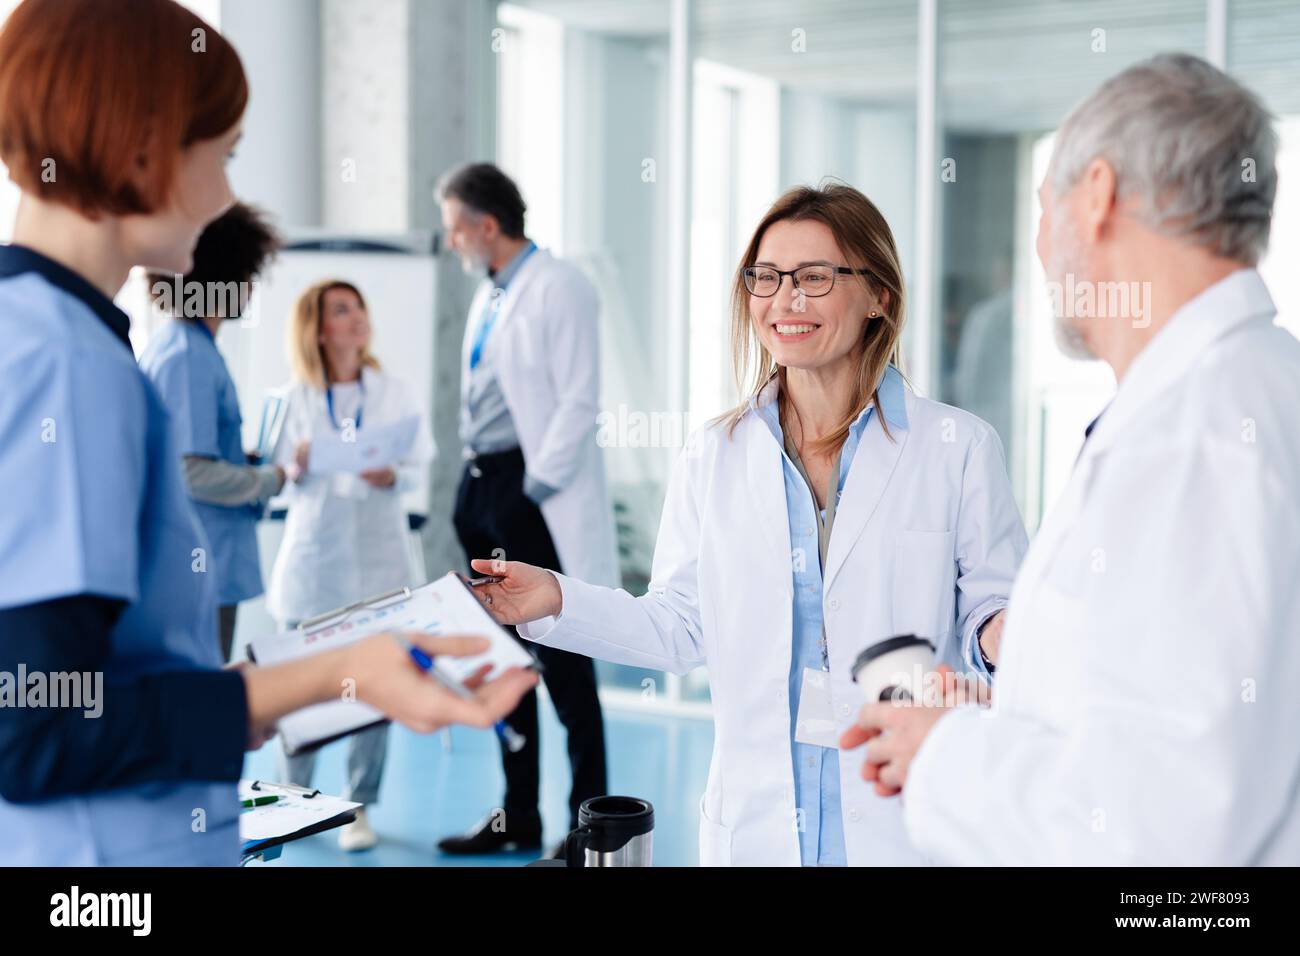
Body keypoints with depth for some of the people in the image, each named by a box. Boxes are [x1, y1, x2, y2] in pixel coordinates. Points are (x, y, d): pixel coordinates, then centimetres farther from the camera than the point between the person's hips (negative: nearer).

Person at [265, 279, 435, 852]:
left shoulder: (395, 394, 3)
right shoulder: (294, 400, 3)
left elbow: (420, 467, 1)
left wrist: (392, 477, -19)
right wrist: (296, 469, -19)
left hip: (377, 556, 0)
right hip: (311, 553, 0)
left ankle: (358, 807, 10)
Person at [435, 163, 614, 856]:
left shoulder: (559, 288, -9)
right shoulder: (487, 297, 16)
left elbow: (579, 400, -15)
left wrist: (538, 485, -17)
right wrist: (476, 486, 12)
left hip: (534, 491, -9)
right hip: (482, 486, 9)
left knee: (562, 662, -3)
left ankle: (588, 821, 6)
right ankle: (517, 816, 22)